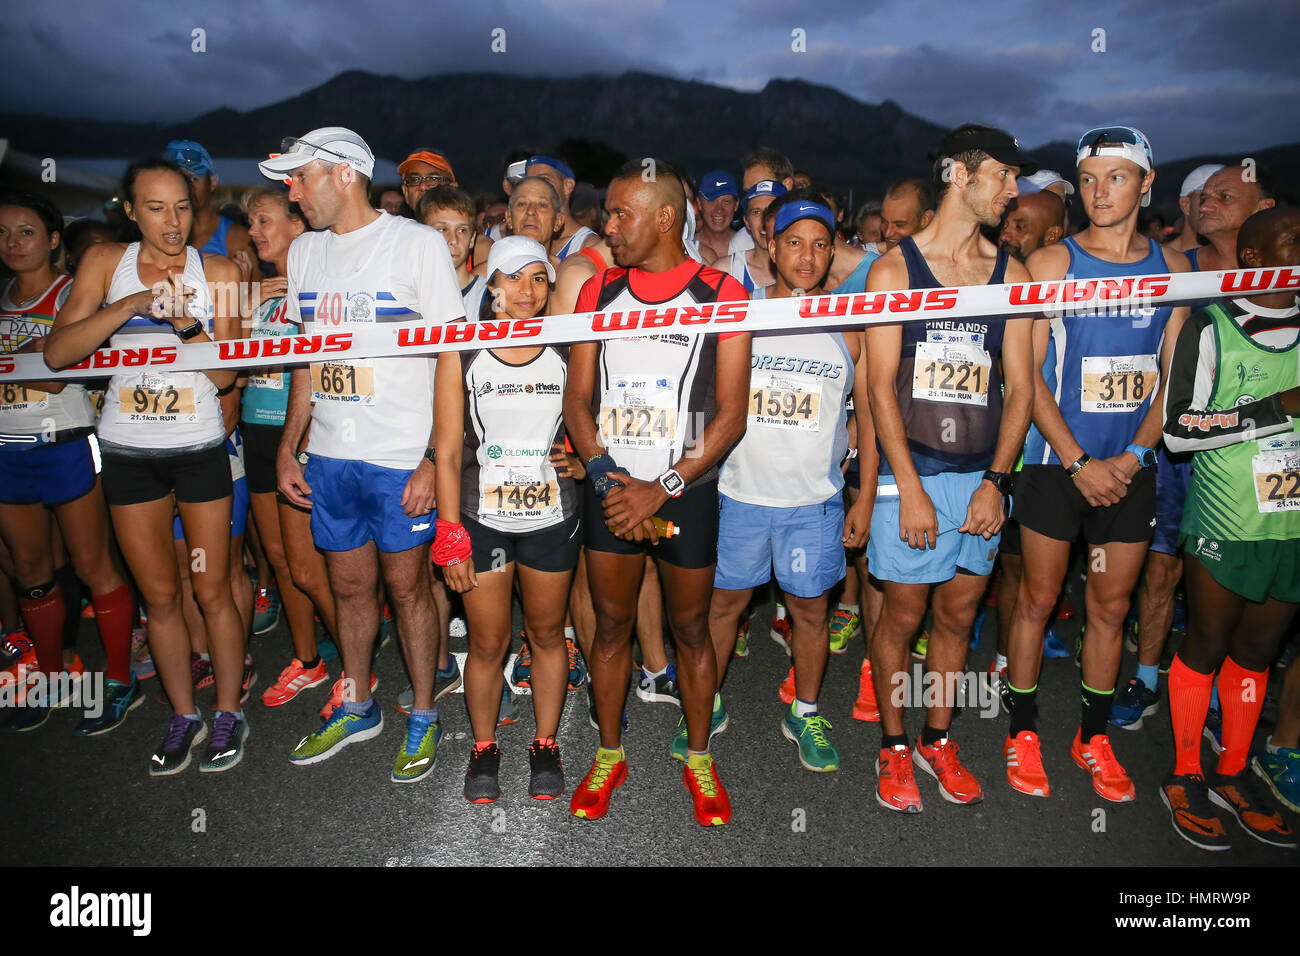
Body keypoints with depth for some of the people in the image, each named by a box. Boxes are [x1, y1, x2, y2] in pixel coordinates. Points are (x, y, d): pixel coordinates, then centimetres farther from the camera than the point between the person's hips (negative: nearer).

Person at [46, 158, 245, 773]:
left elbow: (226, 376, -3)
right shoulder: (106, 262, 2)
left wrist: (191, 326, -21)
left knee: (212, 591, 3)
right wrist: (132, 304, -21)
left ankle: (229, 713, 21)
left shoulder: (217, 271, 0)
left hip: (199, 446, -1)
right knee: (159, 595, 10)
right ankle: (184, 717, 26)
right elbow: (57, 352, -9)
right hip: (127, 451, 1)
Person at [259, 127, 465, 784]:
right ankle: (357, 708, 34)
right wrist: (288, 448, 14)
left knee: (406, 585, 5)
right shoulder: (304, 252, 12)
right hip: (329, 455, 5)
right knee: (349, 586, 15)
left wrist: (435, 457, -15)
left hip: (402, 454, -5)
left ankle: (423, 716, 23)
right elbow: (307, 359, 18)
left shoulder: (417, 243, -6)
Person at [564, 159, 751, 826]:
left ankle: (698, 759, 30)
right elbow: (577, 400, 4)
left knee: (691, 628, 10)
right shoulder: (598, 292, 6)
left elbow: (731, 414, -9)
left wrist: (661, 488, -16)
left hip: (687, 491, -2)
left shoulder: (721, 295, -5)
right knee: (611, 625, 12)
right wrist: (606, 477, -10)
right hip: (610, 489, 3)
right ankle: (609, 754, 31)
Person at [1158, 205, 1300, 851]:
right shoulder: (1211, 327, -6)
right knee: (1206, 648, 6)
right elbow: (1178, 428, -13)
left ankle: (1233, 775, 30)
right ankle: (1186, 778, 22)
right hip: (1226, 524, -5)